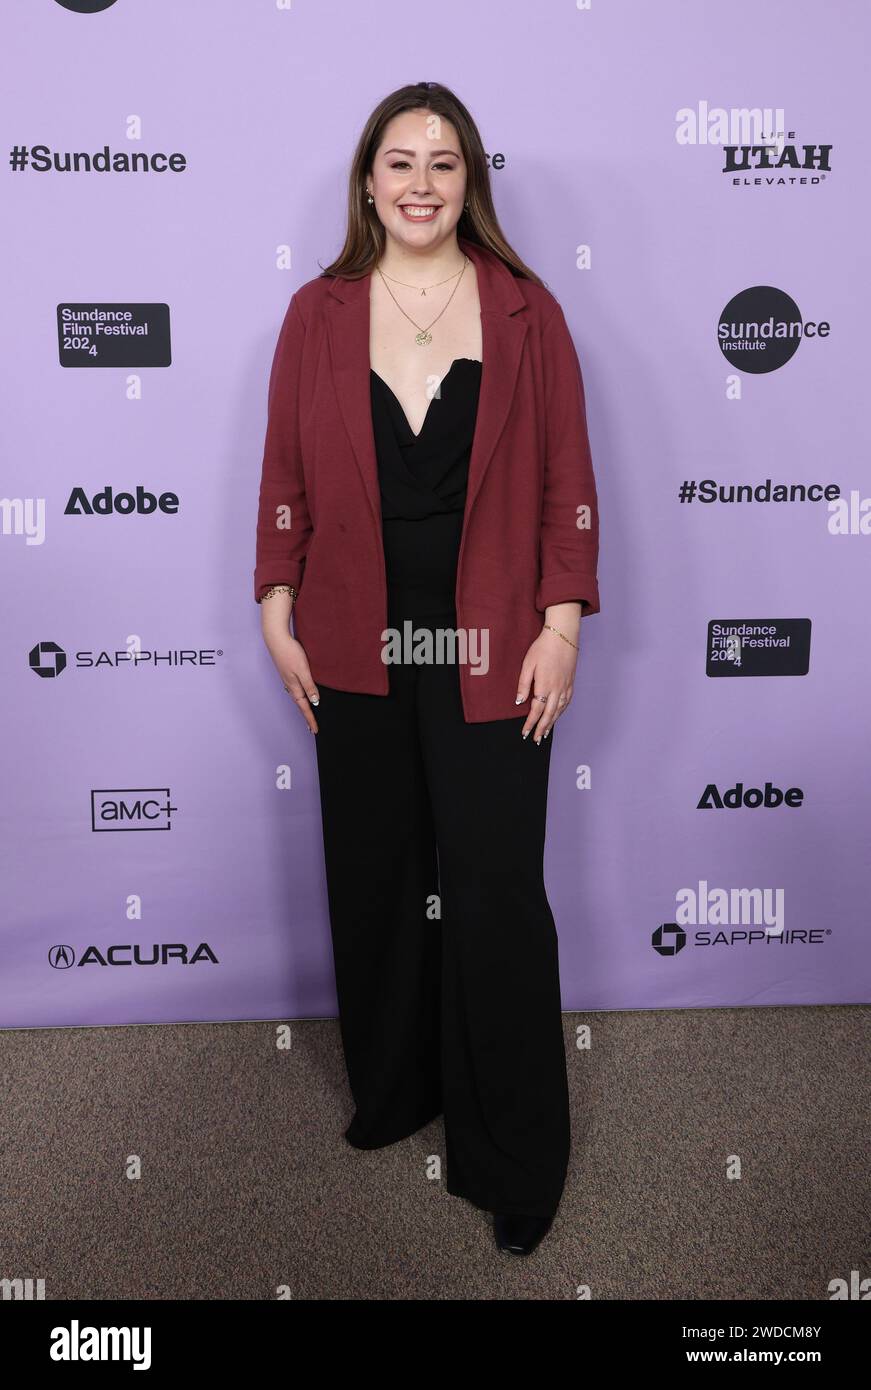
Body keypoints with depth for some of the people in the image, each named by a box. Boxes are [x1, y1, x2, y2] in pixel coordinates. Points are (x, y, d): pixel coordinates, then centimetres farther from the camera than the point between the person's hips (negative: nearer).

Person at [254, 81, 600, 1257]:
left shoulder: (525, 312, 1)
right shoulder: (318, 314, 5)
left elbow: (566, 480, -1)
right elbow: (286, 477, 6)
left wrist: (561, 626, -7)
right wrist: (278, 615, 1)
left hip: (489, 652, -2)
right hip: (357, 650, 3)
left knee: (496, 896, 1)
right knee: (373, 881, 14)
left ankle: (514, 1157, 21)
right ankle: (392, 1089, 38)